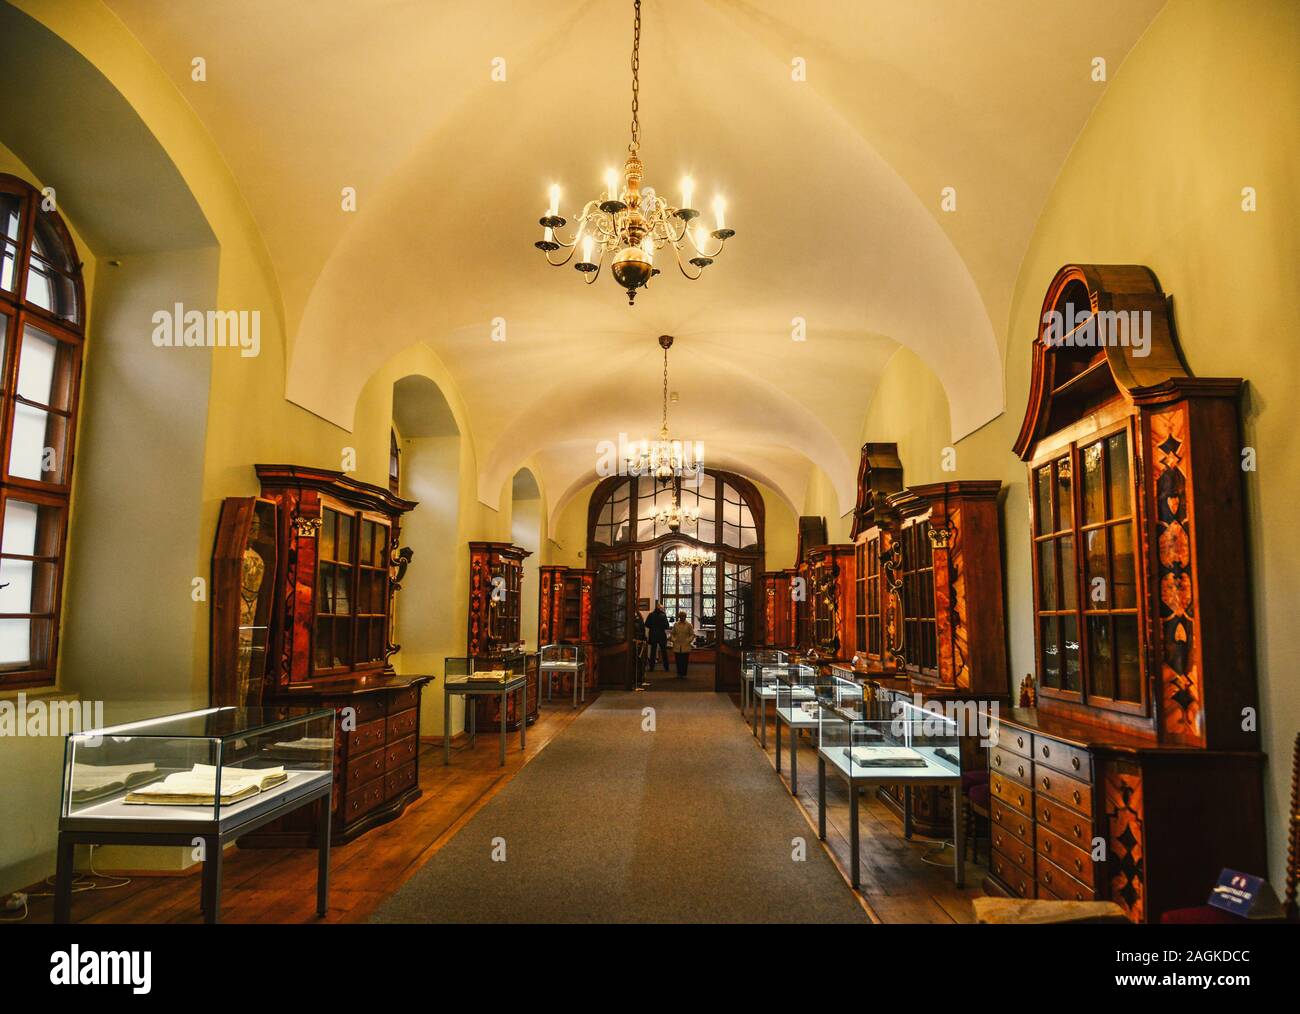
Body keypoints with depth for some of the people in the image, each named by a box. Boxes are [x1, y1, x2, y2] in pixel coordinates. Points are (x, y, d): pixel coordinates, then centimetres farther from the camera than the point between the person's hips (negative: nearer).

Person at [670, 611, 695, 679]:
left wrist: (689, 641, -8)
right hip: (677, 646, 2)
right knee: (678, 661, 2)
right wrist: (673, 640, 2)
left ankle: (684, 674, 7)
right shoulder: (675, 624, 8)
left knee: (685, 661, -1)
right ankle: (679, 673, 12)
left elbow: (692, 635, 4)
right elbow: (673, 634, 16)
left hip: (686, 646, -2)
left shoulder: (689, 625, 1)